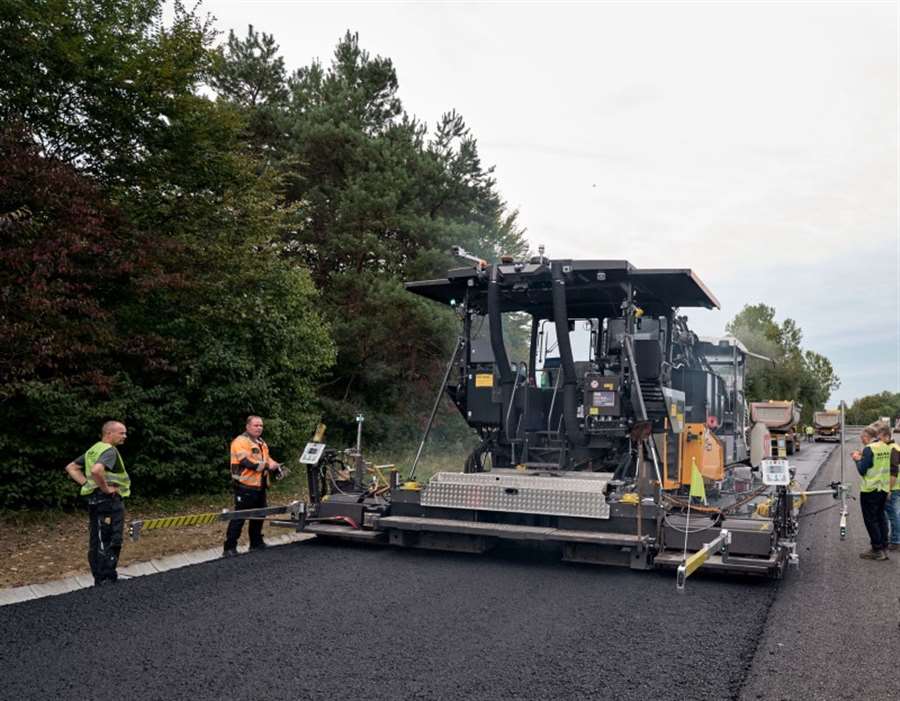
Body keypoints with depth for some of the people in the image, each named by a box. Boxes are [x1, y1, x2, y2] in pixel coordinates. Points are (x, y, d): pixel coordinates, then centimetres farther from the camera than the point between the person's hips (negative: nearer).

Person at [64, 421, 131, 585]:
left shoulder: (93, 450, 13)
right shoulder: (109, 450, -17)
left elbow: (71, 468, 18)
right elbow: (96, 470, -36)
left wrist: (87, 483, 10)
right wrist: (106, 488, -22)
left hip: (94, 501, 10)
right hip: (109, 501, -10)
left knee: (96, 543, 16)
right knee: (111, 544, -2)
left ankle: (99, 580, 26)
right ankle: (107, 581, 1)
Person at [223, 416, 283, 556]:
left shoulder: (261, 443, 18)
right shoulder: (240, 442, -12)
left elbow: (267, 459, 18)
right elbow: (247, 462, -22)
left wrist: (276, 466, -3)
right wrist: (267, 466, -21)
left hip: (260, 487, 9)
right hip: (245, 487, -9)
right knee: (239, 518, -6)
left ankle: (257, 543, 30)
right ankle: (229, 548, -1)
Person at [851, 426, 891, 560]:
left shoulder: (869, 449, -17)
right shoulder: (886, 447, 6)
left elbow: (862, 470, -16)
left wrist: (857, 459, 0)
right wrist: (862, 457, 11)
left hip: (870, 490, -8)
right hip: (884, 488, 8)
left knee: (870, 519, 2)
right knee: (880, 517, 16)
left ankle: (877, 550, 5)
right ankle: (884, 548, 21)